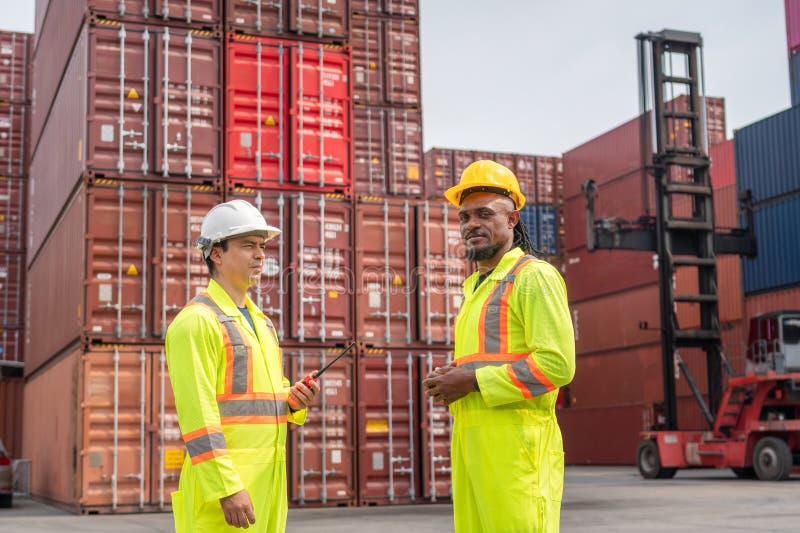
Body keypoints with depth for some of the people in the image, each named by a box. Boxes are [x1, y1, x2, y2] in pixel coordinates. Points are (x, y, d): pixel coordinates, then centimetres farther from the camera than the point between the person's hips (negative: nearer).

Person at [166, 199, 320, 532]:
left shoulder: (259, 322, 18)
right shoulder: (196, 321, -9)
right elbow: (196, 414, -17)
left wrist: (294, 400, 2)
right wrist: (227, 489, -23)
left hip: (267, 479, 8)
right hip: (219, 479, -8)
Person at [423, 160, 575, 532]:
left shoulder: (534, 277, -5)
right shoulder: (476, 286, 23)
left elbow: (557, 364, -15)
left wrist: (473, 382, -14)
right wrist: (452, 380, 10)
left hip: (514, 440, -8)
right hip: (472, 440, 8)